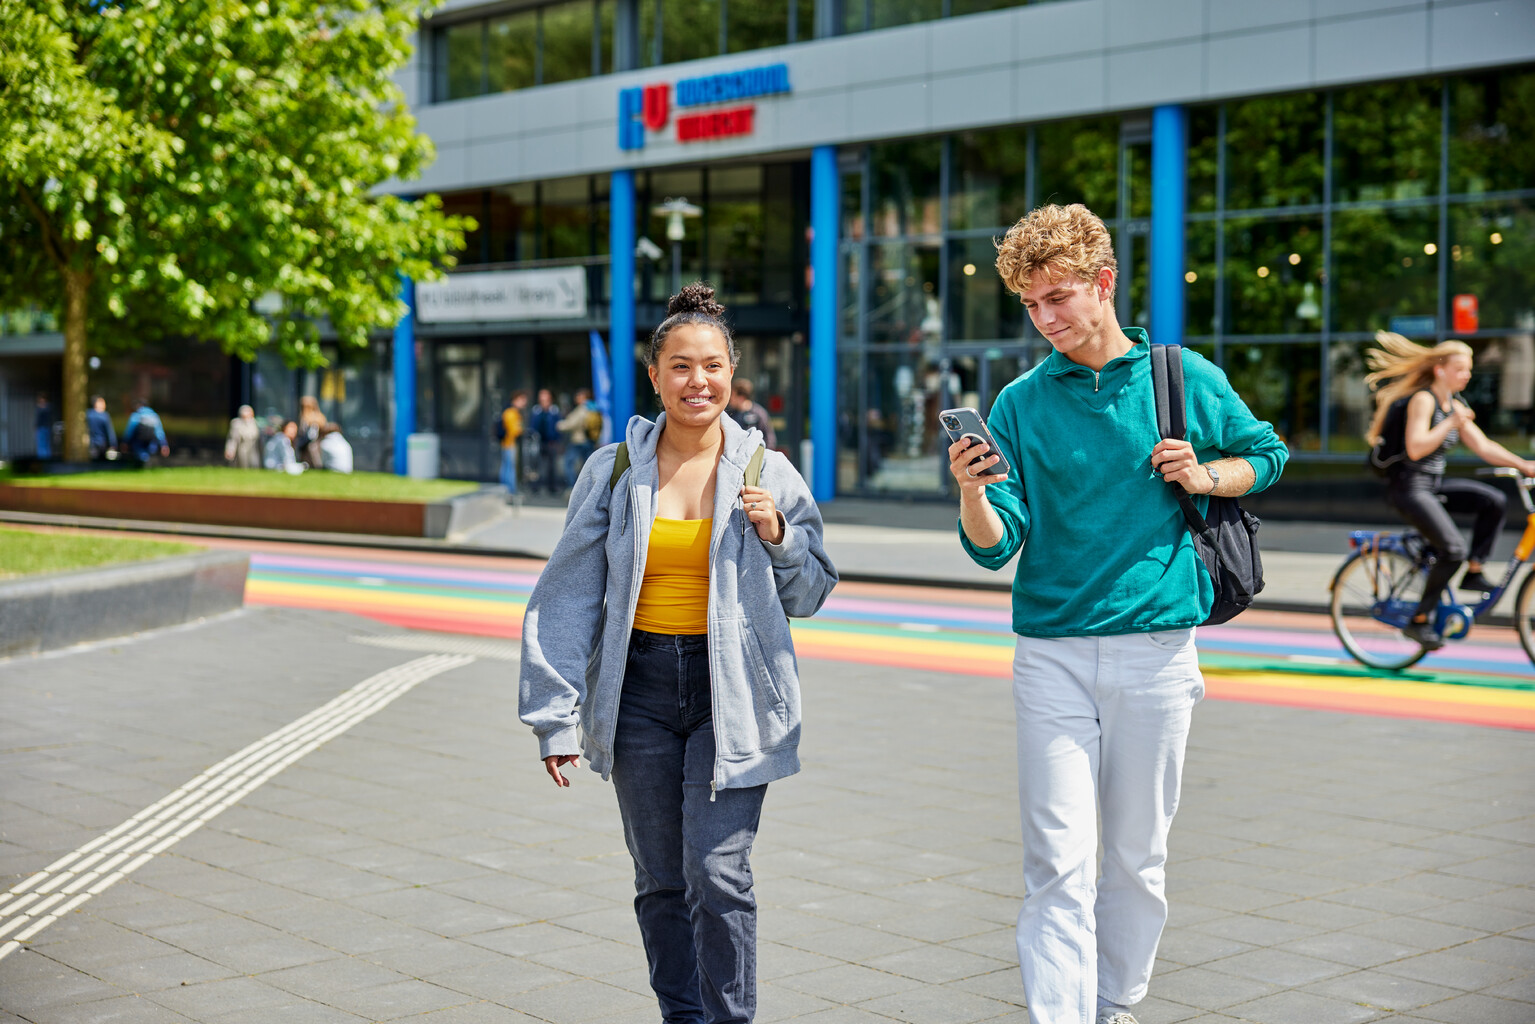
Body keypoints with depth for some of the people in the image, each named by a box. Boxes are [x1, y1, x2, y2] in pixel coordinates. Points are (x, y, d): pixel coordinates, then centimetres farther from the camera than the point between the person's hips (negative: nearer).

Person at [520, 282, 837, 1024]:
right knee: (661, 881, 10)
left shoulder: (766, 470, 1)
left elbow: (809, 594, 9)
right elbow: (569, 595, 3)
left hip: (732, 689, -2)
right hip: (640, 685, 2)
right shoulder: (614, 470, 2)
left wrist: (778, 536, -11)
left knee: (718, 874, -9)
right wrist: (557, 712, 0)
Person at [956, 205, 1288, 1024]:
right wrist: (971, 494, -24)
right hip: (1052, 654, 0)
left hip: (1156, 648, 1)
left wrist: (1205, 477, -3)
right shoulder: (1021, 403, 2)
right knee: (1057, 864, -7)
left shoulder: (1185, 379, 2)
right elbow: (995, 547, -3)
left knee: (1138, 855, 11)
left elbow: (1266, 455, 17)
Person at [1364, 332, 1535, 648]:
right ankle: (1419, 621, -8)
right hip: (1409, 488, -8)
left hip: (1435, 484, 9)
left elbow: (1483, 446, 9)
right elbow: (1415, 449, -25)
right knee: (1453, 549, -19)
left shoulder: (1455, 406, 11)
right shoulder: (1423, 399, -14)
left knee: (1495, 501, -6)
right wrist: (1451, 423, -26)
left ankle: (1473, 573, 4)